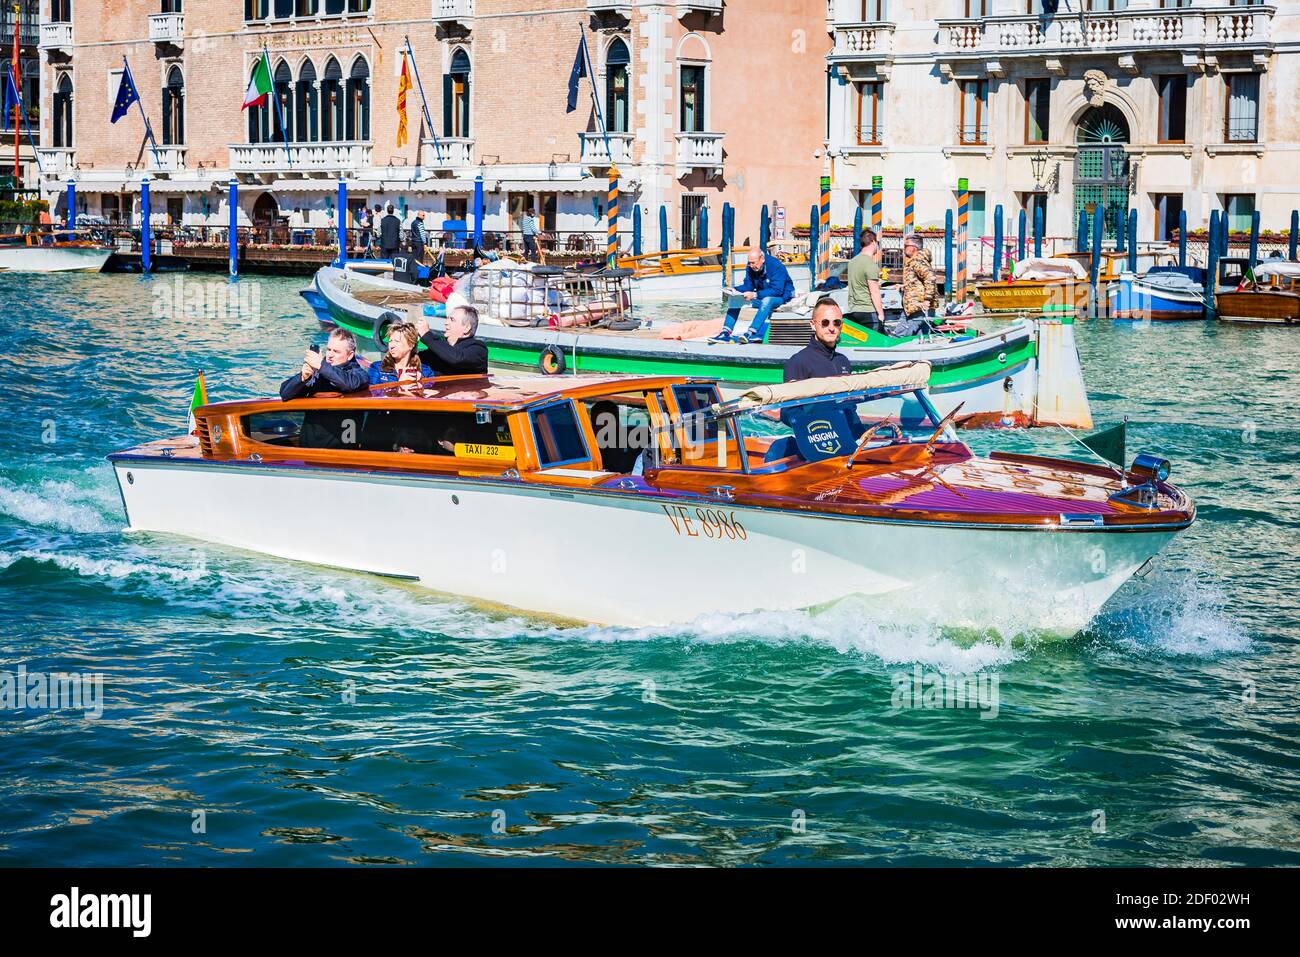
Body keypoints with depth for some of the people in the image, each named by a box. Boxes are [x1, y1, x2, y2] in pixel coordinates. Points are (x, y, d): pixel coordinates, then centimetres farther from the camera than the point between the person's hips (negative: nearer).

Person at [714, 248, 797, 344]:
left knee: (767, 300, -40)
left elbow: (777, 290, -31)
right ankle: (726, 332, -16)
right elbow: (748, 285, 2)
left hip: (781, 296, -7)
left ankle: (750, 333, -46)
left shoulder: (776, 266, -26)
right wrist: (734, 290, -20)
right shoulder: (750, 267, -6)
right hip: (761, 296, 7)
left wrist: (755, 295, -39)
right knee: (735, 299, -8)